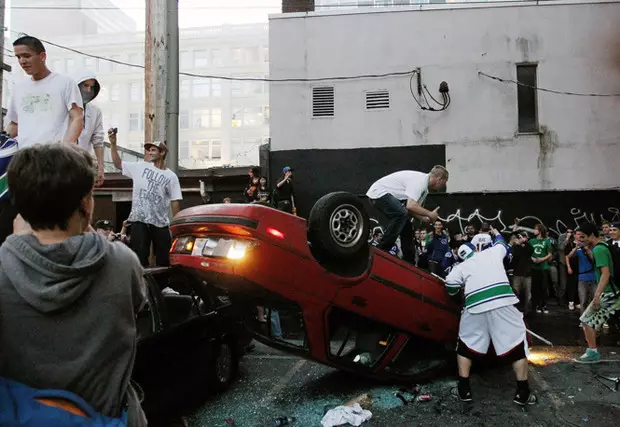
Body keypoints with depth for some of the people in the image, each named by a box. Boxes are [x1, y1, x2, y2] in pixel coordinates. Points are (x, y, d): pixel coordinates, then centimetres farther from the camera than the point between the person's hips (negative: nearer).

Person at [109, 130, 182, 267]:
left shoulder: (171, 176, 2)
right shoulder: (141, 167, 5)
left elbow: (175, 202, 1)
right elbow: (118, 164, 6)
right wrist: (113, 143, -5)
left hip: (161, 223, 0)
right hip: (139, 220, 0)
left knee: (164, 259, 7)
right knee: (139, 258, 1)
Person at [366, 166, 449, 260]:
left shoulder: (424, 184, 11)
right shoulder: (420, 180, -21)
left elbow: (410, 207, 12)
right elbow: (410, 206, -32)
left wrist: (424, 219, 2)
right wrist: (430, 214, -18)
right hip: (379, 192, -11)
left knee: (406, 225, 14)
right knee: (401, 214, -31)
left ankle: (408, 260, 20)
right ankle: (382, 250, -25)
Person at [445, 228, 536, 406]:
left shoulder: (461, 267, 20)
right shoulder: (493, 252, 21)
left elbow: (450, 285, 3)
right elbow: (502, 244, 44)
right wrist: (497, 234, 65)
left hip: (475, 307, 1)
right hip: (502, 303, 0)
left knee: (465, 346, 18)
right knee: (517, 345, 12)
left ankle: (464, 390, 18)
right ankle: (523, 393, 16)